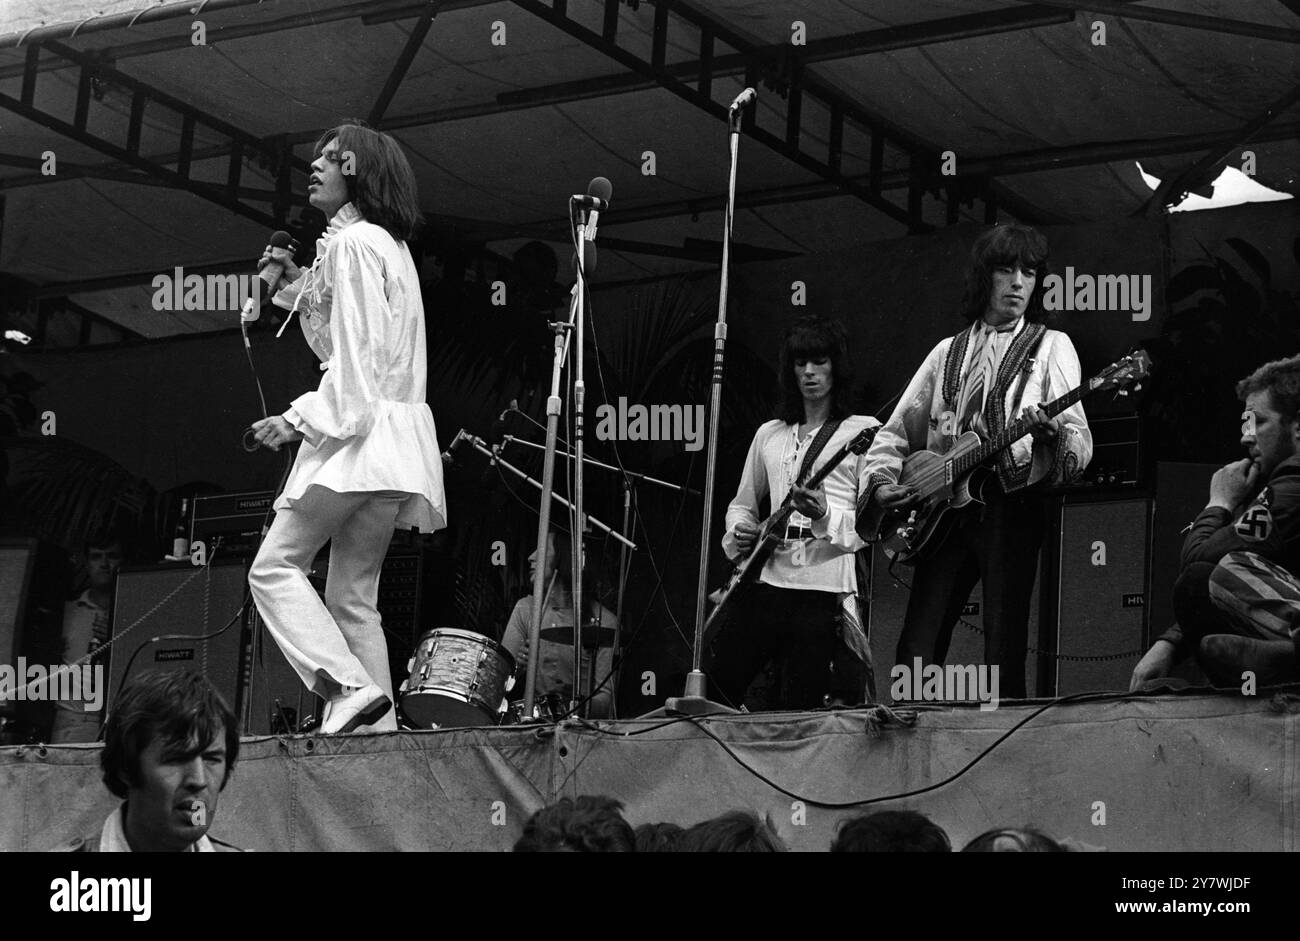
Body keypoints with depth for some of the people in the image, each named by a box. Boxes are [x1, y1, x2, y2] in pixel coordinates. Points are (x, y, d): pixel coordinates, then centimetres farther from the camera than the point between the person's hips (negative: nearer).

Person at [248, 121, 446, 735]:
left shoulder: (352, 243, -8)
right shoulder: (392, 246, 20)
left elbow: (356, 355, -16)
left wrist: (299, 420, -16)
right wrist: (297, 286, 18)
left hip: (359, 429, -9)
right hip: (397, 442, 9)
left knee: (275, 567, -5)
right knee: (353, 596, 8)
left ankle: (349, 689, -17)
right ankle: (375, 722, 3)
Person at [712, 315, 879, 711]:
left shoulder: (864, 432, 4)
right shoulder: (769, 434, 18)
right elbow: (742, 503, 26)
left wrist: (825, 517, -20)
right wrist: (739, 532, 4)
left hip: (827, 585, -4)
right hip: (769, 579, 5)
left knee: (797, 707, -6)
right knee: (722, 675, -2)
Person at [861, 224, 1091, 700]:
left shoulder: (1050, 346, 9)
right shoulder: (948, 353, 20)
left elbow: (1081, 450, -2)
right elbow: (894, 431, 21)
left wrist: (1052, 433, -24)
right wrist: (881, 482, 2)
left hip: (1011, 505, -3)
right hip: (943, 511, 3)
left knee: (1004, 660, -8)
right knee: (916, 656, -4)